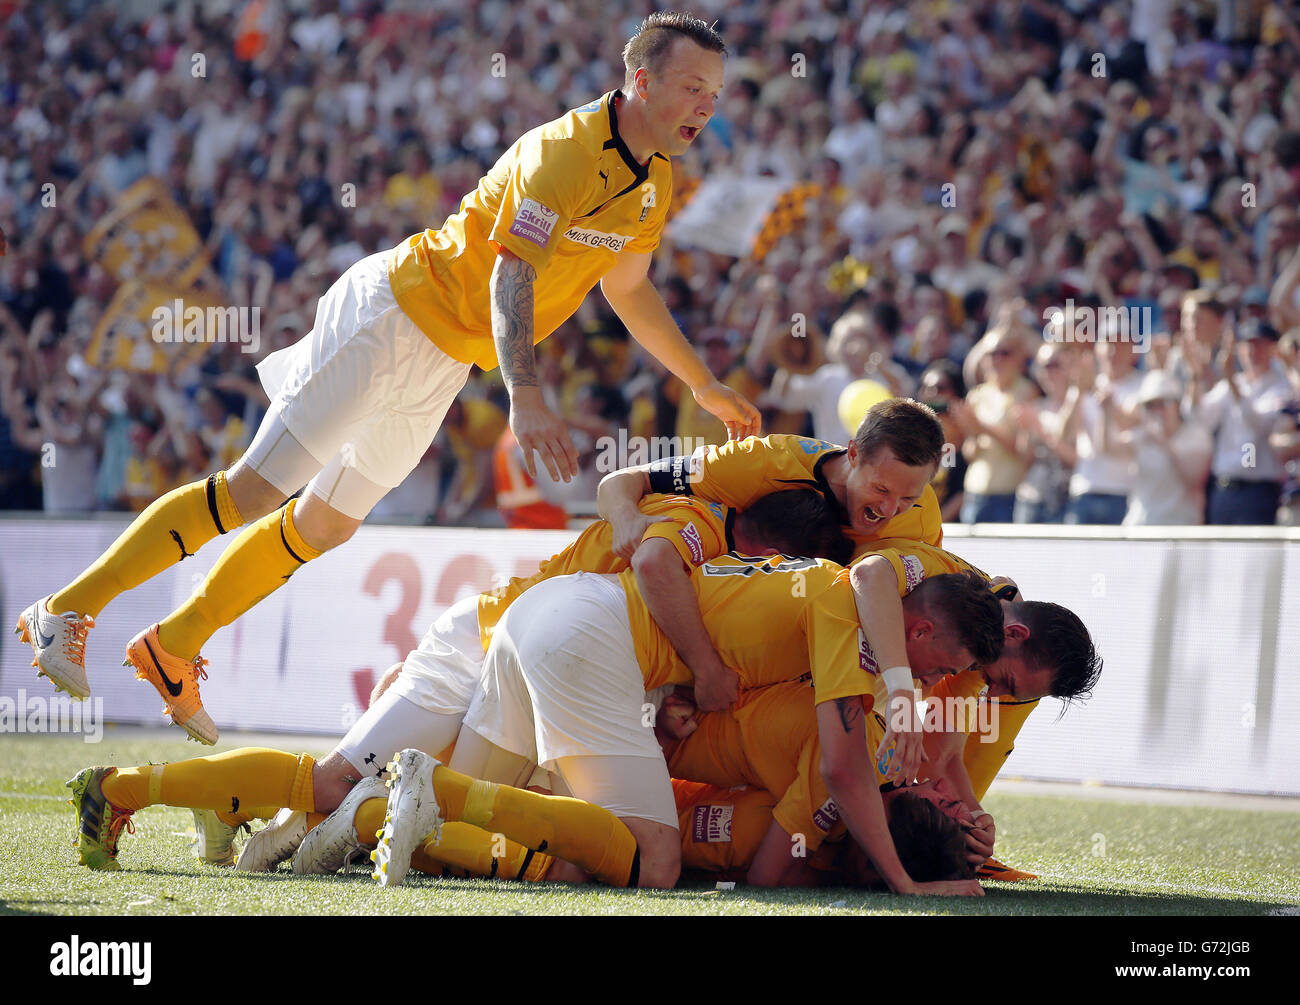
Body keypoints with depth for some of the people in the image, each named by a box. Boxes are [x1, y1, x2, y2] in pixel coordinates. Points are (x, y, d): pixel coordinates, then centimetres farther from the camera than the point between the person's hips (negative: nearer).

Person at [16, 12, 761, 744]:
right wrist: (526, 398, -44)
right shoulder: (566, 152, -23)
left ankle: (172, 650, 25)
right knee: (253, 492, -12)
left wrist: (706, 387, 26)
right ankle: (67, 611, -6)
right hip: (392, 316, -9)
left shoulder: (653, 182, 5)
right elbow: (511, 275, -32)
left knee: (327, 523, 12)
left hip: (441, 363, 9)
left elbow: (627, 286, 21)